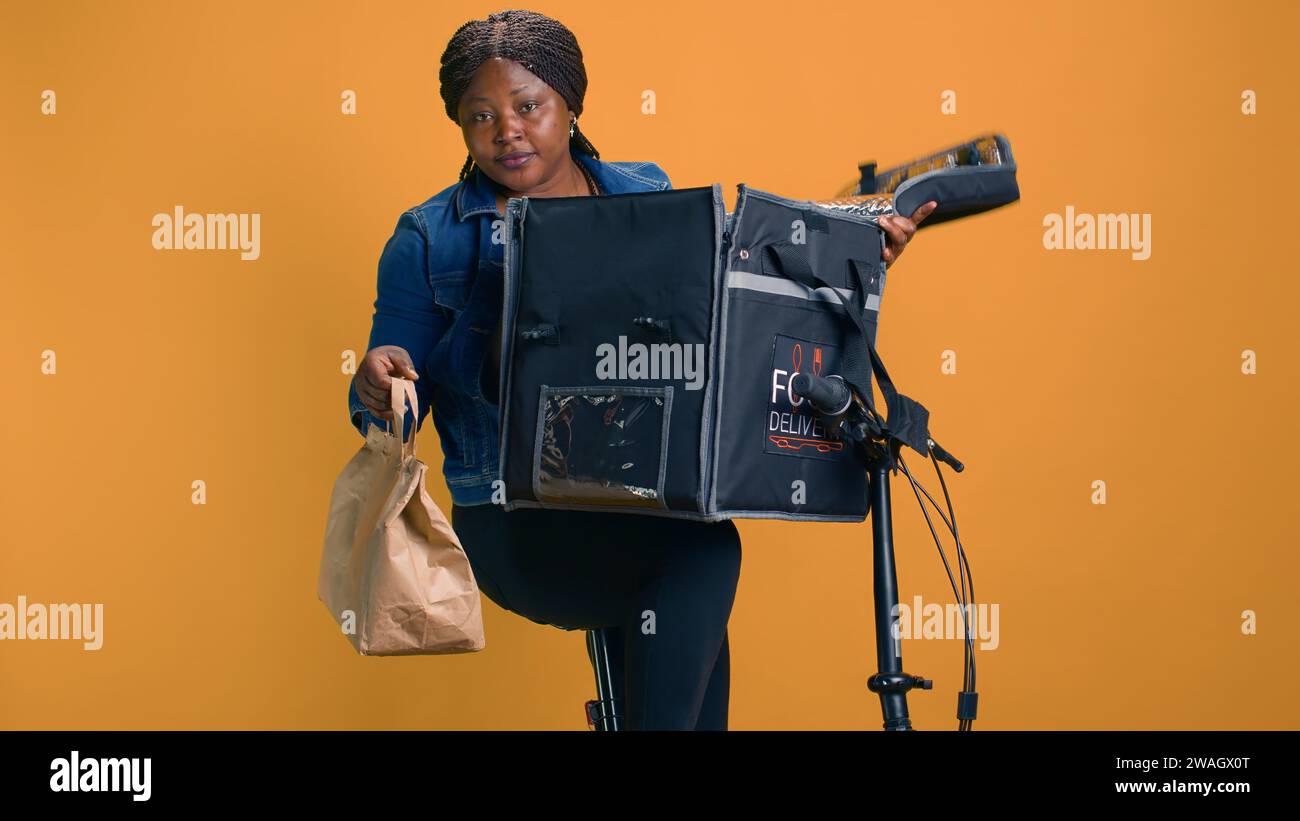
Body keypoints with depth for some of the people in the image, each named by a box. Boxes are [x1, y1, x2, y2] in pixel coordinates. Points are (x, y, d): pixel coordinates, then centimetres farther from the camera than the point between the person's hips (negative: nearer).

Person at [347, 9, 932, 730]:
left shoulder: (649, 197, 11)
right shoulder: (429, 239, 4)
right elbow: (387, 412, 5)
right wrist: (380, 388, -19)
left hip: (649, 510, 4)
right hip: (517, 526, -4)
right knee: (700, 558, -29)